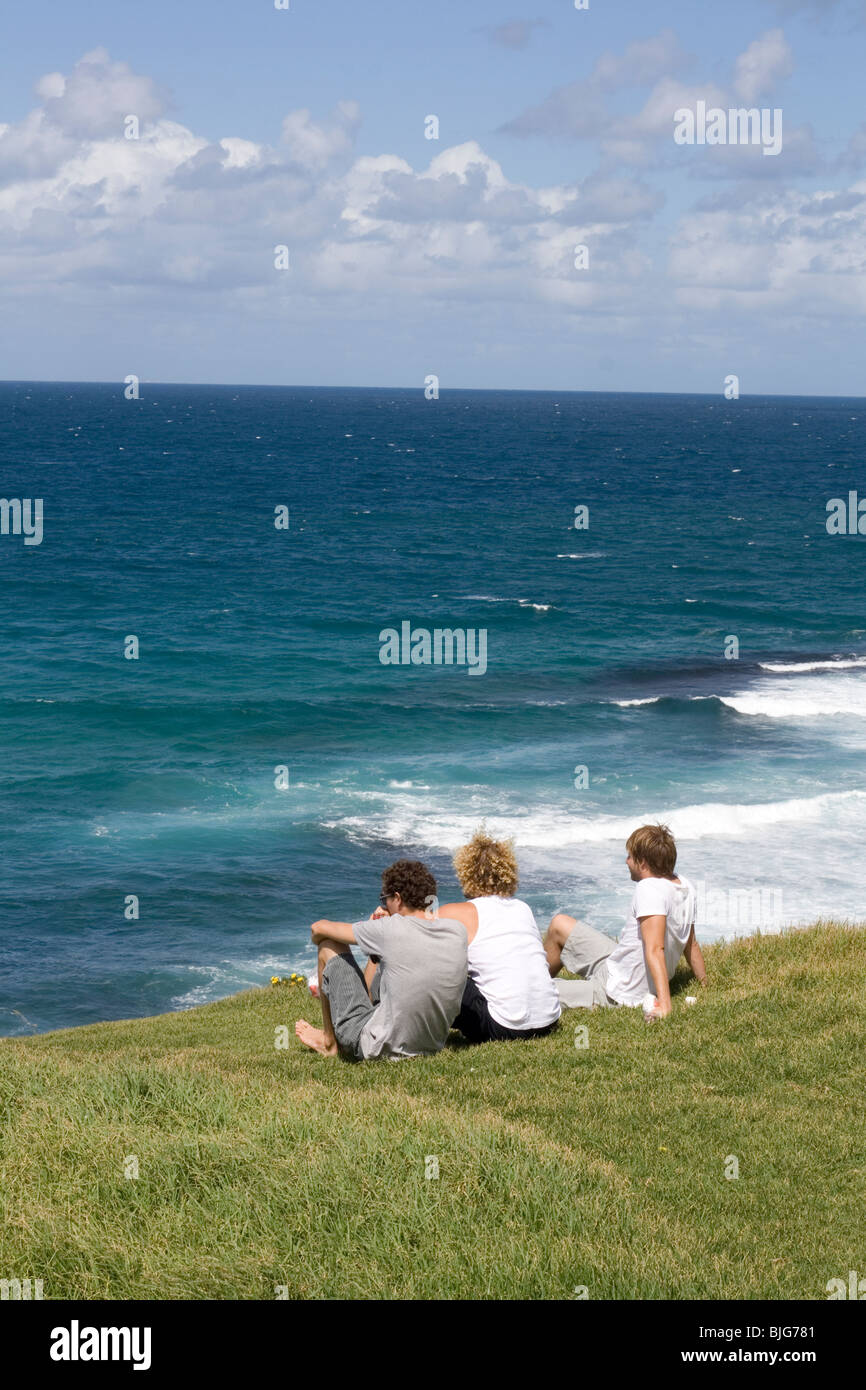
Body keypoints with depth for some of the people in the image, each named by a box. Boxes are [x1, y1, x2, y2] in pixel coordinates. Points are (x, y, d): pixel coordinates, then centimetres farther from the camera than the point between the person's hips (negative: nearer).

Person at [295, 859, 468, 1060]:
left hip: (380, 1048, -6)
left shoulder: (391, 930, -19)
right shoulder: (457, 930, -6)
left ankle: (329, 1042, 25)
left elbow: (319, 928, -4)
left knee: (330, 947, 9)